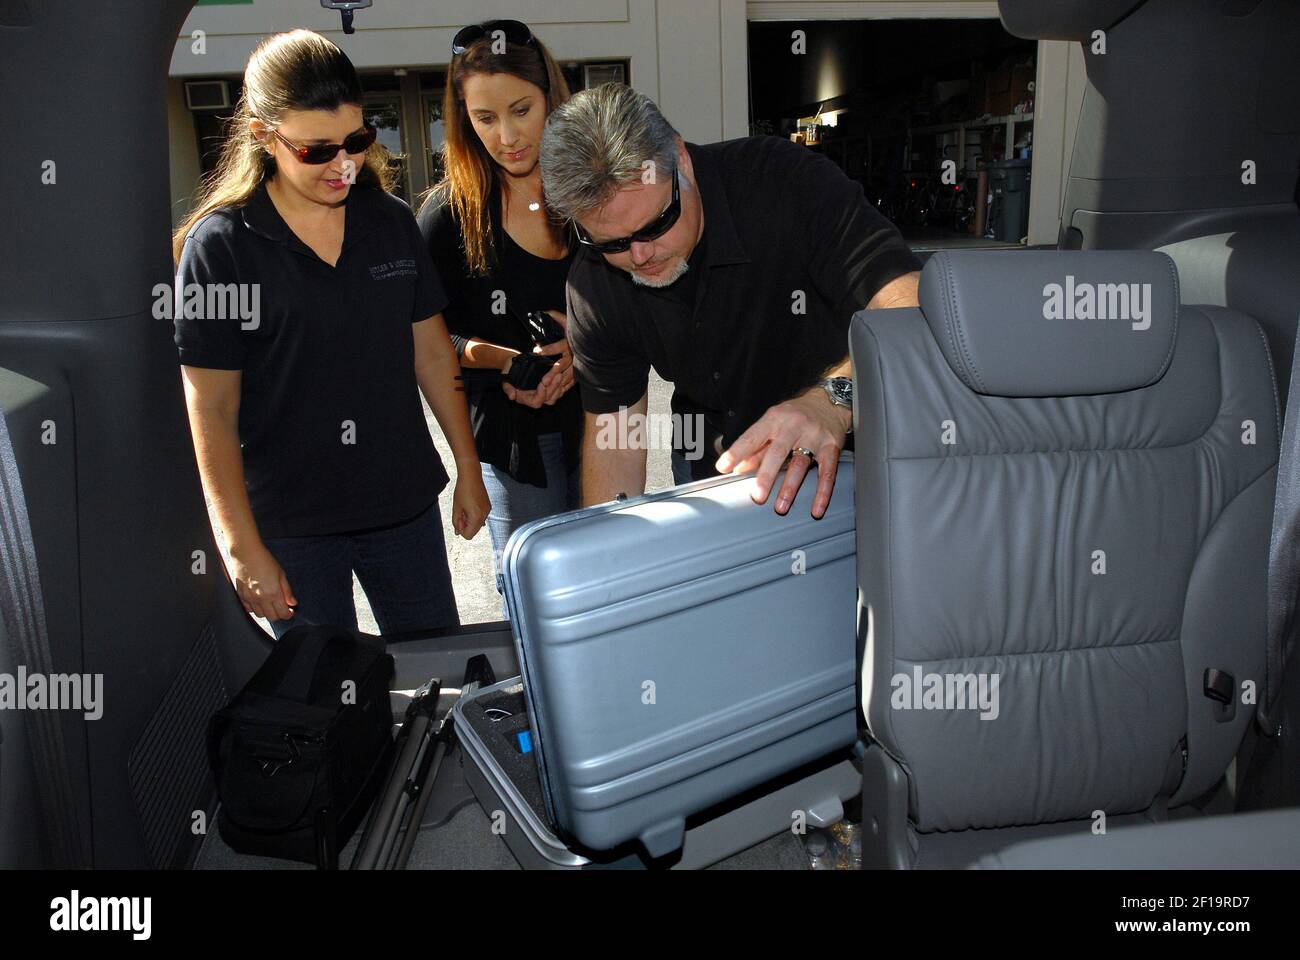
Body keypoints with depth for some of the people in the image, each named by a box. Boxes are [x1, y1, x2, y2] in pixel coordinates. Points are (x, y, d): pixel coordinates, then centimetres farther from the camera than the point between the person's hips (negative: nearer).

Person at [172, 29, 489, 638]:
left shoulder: (392, 222, 2)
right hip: (289, 522, -3)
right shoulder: (219, 245, -10)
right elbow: (212, 411, -10)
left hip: (405, 501, 4)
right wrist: (243, 549, -11)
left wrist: (468, 471, 8)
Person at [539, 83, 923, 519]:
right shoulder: (591, 287, -16)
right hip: (709, 463, 3)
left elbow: (908, 302, -37)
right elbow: (613, 425, -9)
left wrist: (835, 395, -55)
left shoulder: (785, 182, -28)